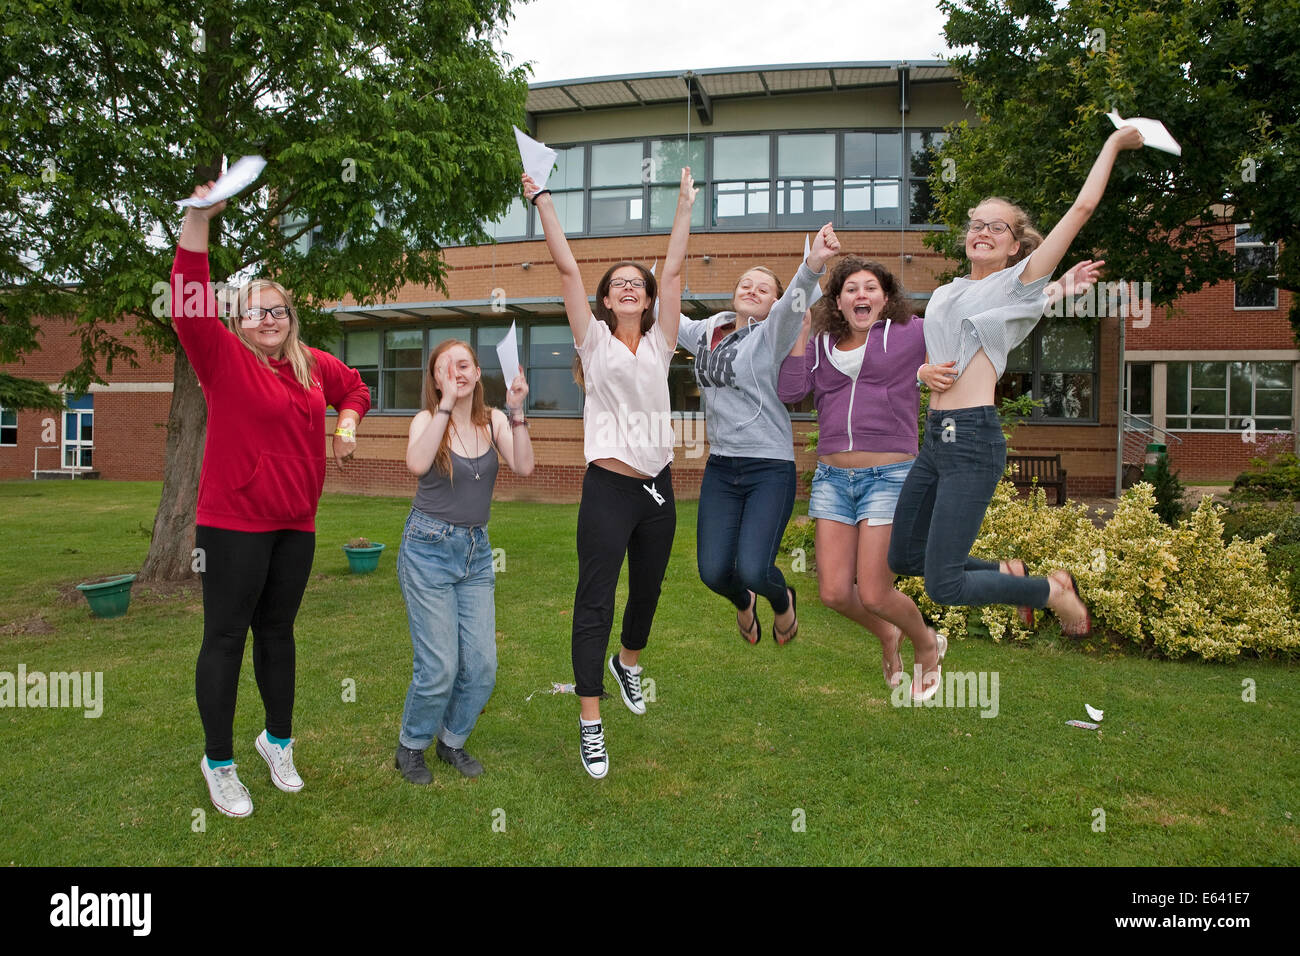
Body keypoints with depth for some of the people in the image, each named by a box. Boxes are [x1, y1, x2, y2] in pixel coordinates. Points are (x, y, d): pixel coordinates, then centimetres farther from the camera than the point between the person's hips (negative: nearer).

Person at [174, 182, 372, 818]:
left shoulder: (313, 364, 9)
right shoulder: (224, 357, -6)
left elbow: (354, 387, 28)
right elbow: (189, 305, -23)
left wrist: (347, 425, 8)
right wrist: (199, 218, -31)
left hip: (295, 525, 5)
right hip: (233, 524, -5)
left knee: (277, 632, 17)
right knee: (226, 637, 3)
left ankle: (278, 741, 34)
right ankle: (218, 762, 18)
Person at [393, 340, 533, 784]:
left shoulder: (494, 420, 3)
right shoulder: (428, 419, -5)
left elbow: (524, 467, -13)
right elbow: (417, 464, -27)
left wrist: (516, 410, -20)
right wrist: (447, 404, -26)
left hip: (476, 552, 4)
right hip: (429, 550, -4)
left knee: (481, 667, 4)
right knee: (439, 668, -5)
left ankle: (452, 740, 29)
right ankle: (411, 746, 21)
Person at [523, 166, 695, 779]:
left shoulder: (659, 344, 11)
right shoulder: (594, 339, 3)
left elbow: (674, 269, 9)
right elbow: (566, 267, -2)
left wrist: (685, 206, 9)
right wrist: (541, 199, -4)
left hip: (658, 487, 4)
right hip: (608, 488, -4)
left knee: (647, 591, 19)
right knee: (596, 601, -4)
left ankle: (628, 663, 48)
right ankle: (590, 724, 3)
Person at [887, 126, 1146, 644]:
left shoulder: (1018, 283, 2)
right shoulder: (944, 294, 18)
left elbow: (1082, 207, -2)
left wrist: (1114, 143, 10)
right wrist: (925, 372, 1)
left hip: (974, 438, -7)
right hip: (935, 434, 7)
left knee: (942, 586, -10)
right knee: (901, 558, 13)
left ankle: (1056, 592, 13)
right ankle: (1010, 572, 29)